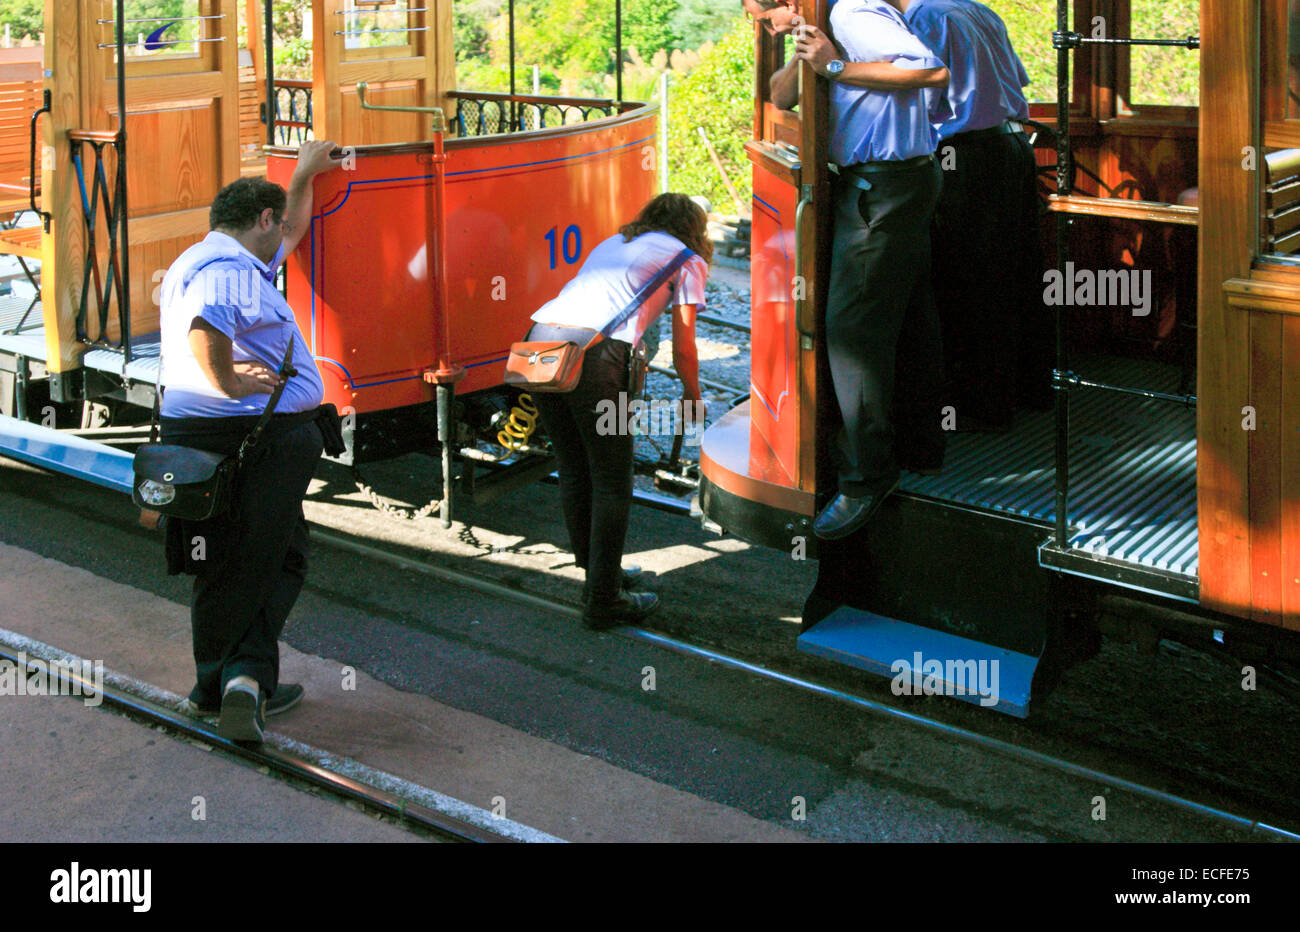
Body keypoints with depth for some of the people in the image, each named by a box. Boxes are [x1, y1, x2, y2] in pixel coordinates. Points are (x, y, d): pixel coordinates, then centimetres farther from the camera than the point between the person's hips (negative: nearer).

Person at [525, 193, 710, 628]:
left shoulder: (612, 243, 35)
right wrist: (692, 397, 38)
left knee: (573, 473, 19)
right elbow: (683, 349, 18)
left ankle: (601, 576, 33)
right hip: (594, 352, -6)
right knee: (611, 482, 5)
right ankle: (603, 601, 9)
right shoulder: (688, 260, 18)